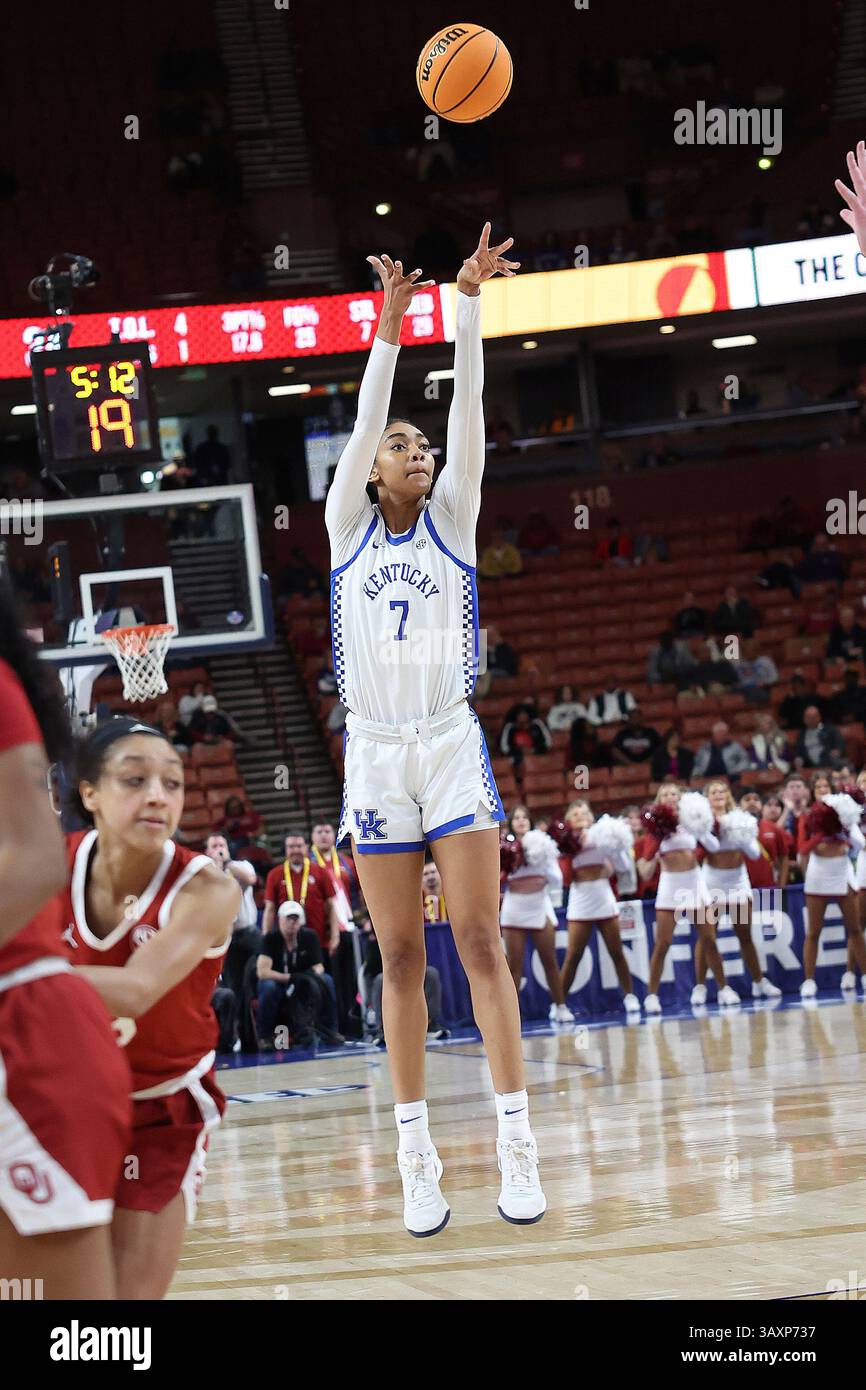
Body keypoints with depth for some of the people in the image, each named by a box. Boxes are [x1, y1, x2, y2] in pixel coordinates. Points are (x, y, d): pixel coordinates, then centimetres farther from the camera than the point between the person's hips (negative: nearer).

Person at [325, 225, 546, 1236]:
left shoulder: (452, 519, 8)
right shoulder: (348, 525, 8)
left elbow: (467, 411, -3)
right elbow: (365, 420, -4)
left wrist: (468, 303, -12)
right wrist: (389, 324, -17)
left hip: (451, 743, 0)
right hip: (374, 752, 0)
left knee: (480, 942, -6)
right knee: (400, 959, 1)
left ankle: (516, 1145, -6)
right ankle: (417, 1160, 3)